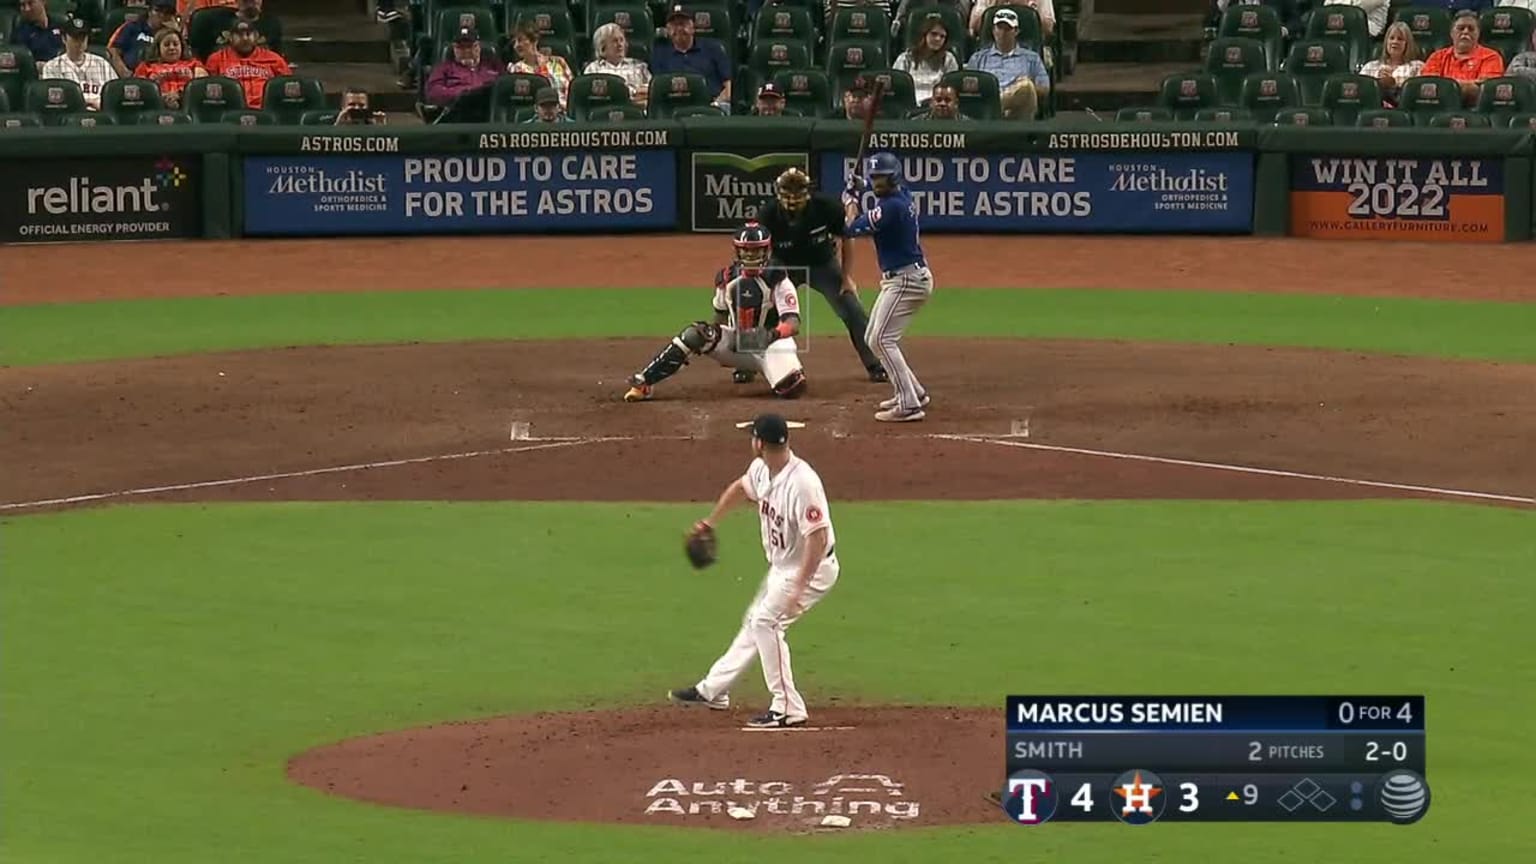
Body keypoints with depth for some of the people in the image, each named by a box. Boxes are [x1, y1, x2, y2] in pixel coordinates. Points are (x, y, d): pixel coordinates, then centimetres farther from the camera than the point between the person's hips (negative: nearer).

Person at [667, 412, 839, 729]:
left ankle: (788, 709, -13)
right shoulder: (762, 469, -3)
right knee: (755, 623, 18)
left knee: (766, 621, -17)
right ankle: (712, 690, 32)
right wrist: (709, 522, 32)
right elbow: (741, 488, 20)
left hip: (812, 568, -10)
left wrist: (799, 588, -36)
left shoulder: (802, 483, -32)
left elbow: (818, 537, -33)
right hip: (782, 567, 10)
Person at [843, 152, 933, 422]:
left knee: (882, 340, -15)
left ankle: (909, 405, -18)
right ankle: (914, 392, 24)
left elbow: (854, 228, -15)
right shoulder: (902, 197, 9)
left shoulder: (891, 206, -21)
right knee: (873, 339, 18)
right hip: (897, 279, 11)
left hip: (906, 280, -11)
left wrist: (851, 200, 3)